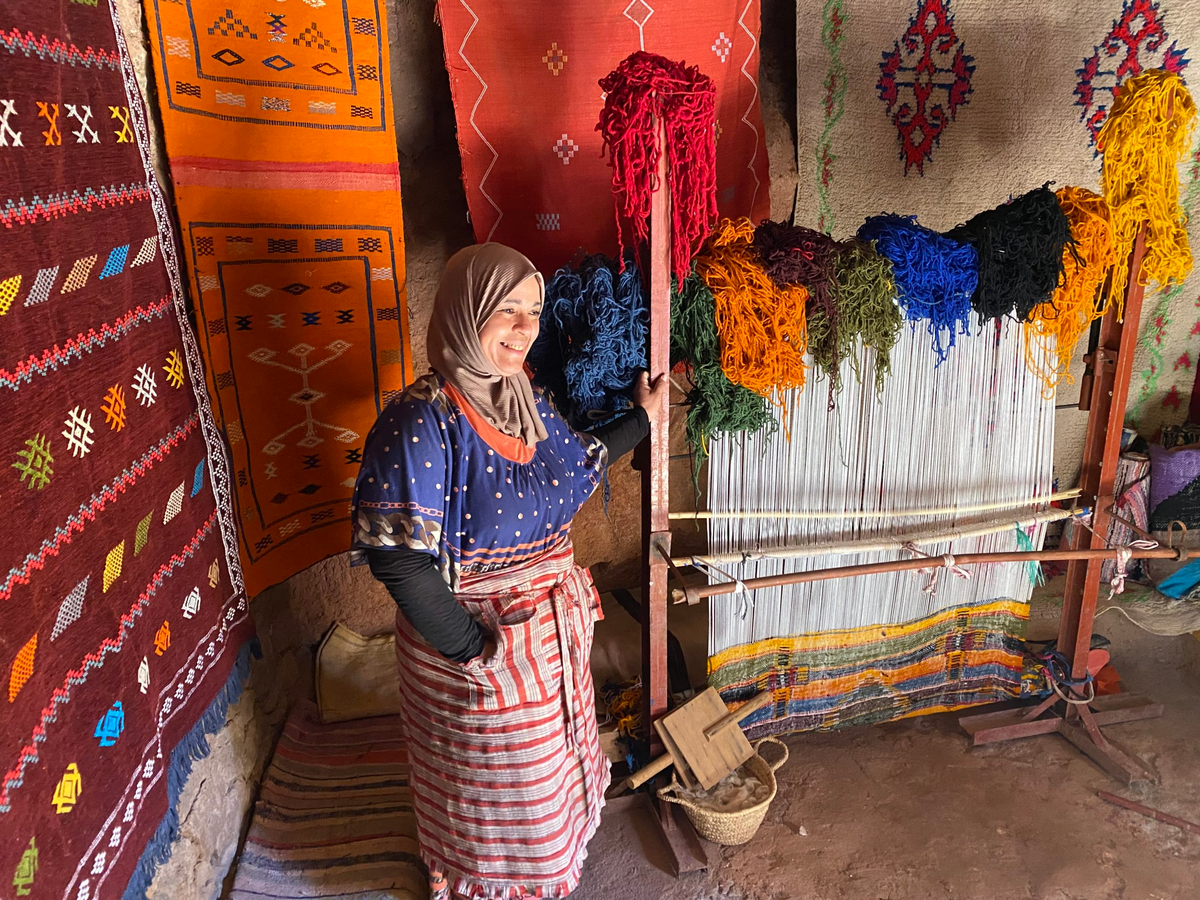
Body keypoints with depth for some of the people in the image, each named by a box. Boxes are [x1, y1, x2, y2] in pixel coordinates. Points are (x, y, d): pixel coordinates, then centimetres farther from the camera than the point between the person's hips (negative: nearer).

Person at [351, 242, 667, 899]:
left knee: (549, 758, 29)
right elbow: (396, 557, -28)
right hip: (475, 637, -8)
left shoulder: (524, 400, -1)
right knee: (491, 778, 17)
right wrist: (475, 654, -23)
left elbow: (578, 462, 16)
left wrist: (642, 415, 17)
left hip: (552, 622, 8)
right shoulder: (420, 421, -26)